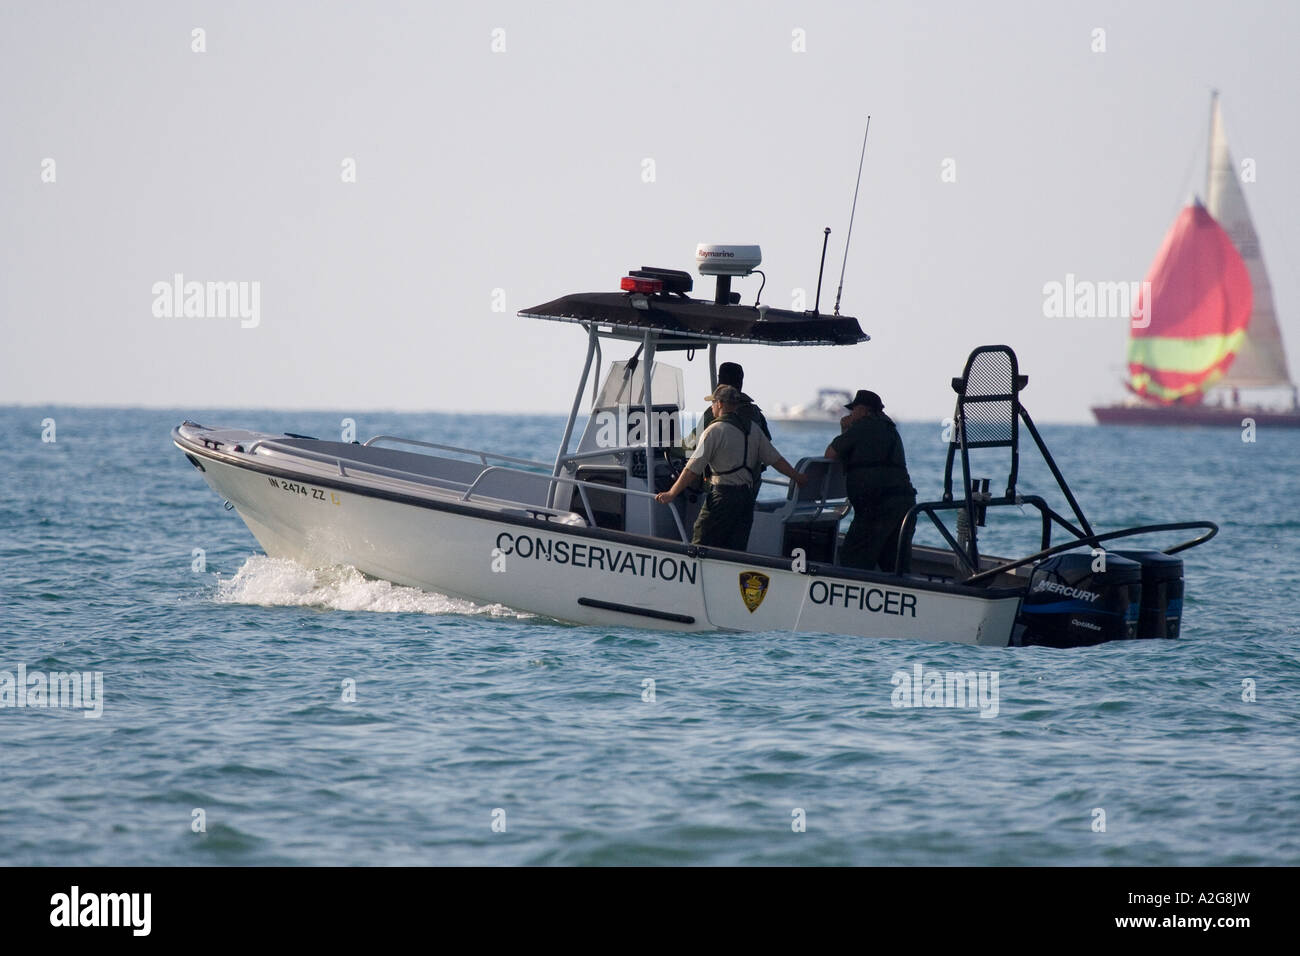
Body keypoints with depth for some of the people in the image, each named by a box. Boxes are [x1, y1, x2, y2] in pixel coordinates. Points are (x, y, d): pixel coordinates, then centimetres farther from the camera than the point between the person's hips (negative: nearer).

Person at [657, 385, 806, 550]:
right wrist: (797, 477, 33)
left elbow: (693, 469, -11)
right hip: (747, 495, 7)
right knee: (736, 548, 8)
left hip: (723, 496, -7)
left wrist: (671, 493, -6)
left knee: (701, 545, -4)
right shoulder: (753, 429, 12)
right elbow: (776, 459, 17)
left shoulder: (714, 431, -8)